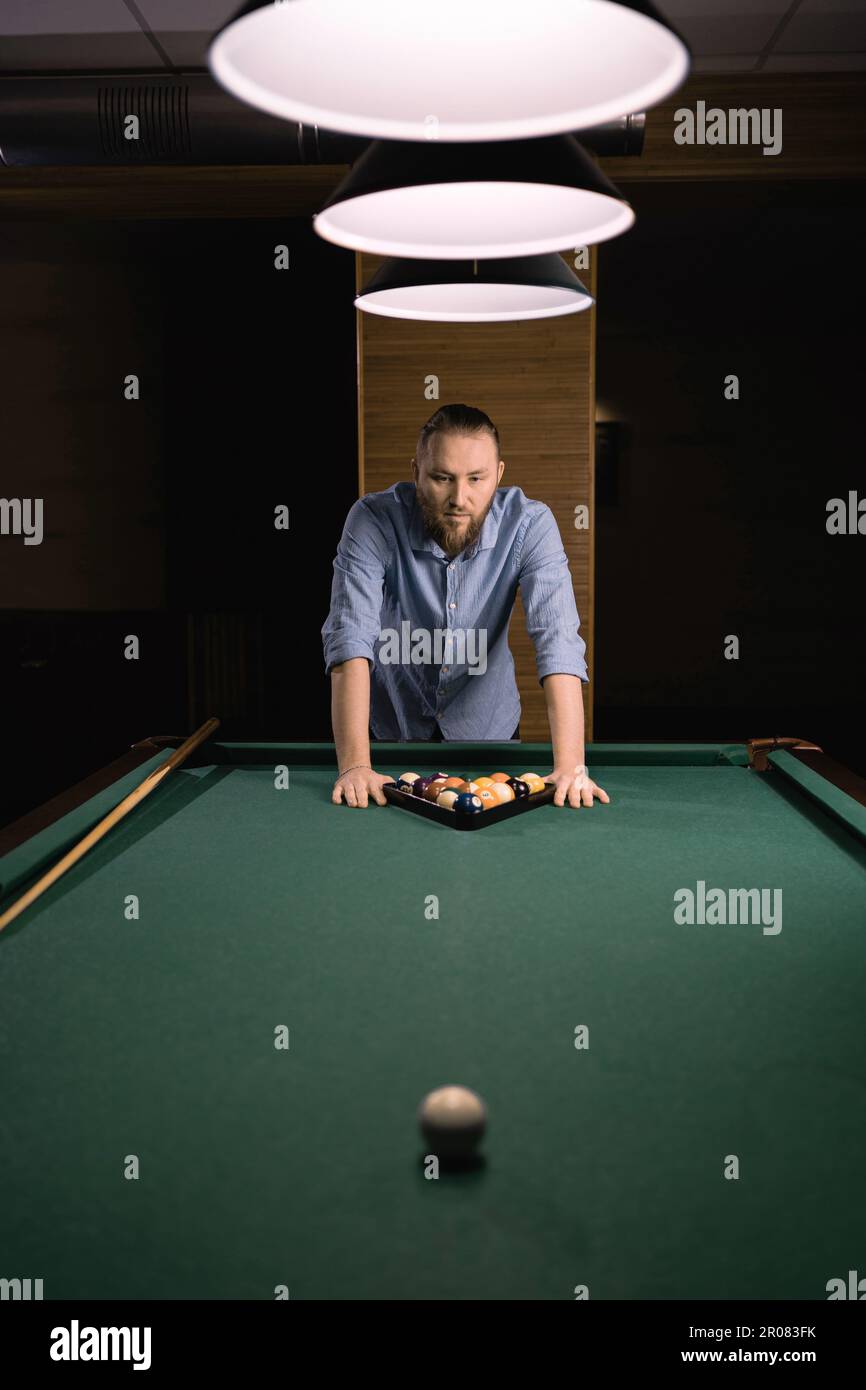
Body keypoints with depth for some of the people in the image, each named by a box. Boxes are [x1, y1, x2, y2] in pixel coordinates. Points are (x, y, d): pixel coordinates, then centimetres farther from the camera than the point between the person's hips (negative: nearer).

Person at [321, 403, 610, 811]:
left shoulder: (530, 523, -18)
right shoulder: (373, 520, -20)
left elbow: (558, 642, -26)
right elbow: (350, 639, -29)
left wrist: (570, 763, -39)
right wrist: (354, 765, -41)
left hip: (487, 727, 1)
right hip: (392, 729, 0)